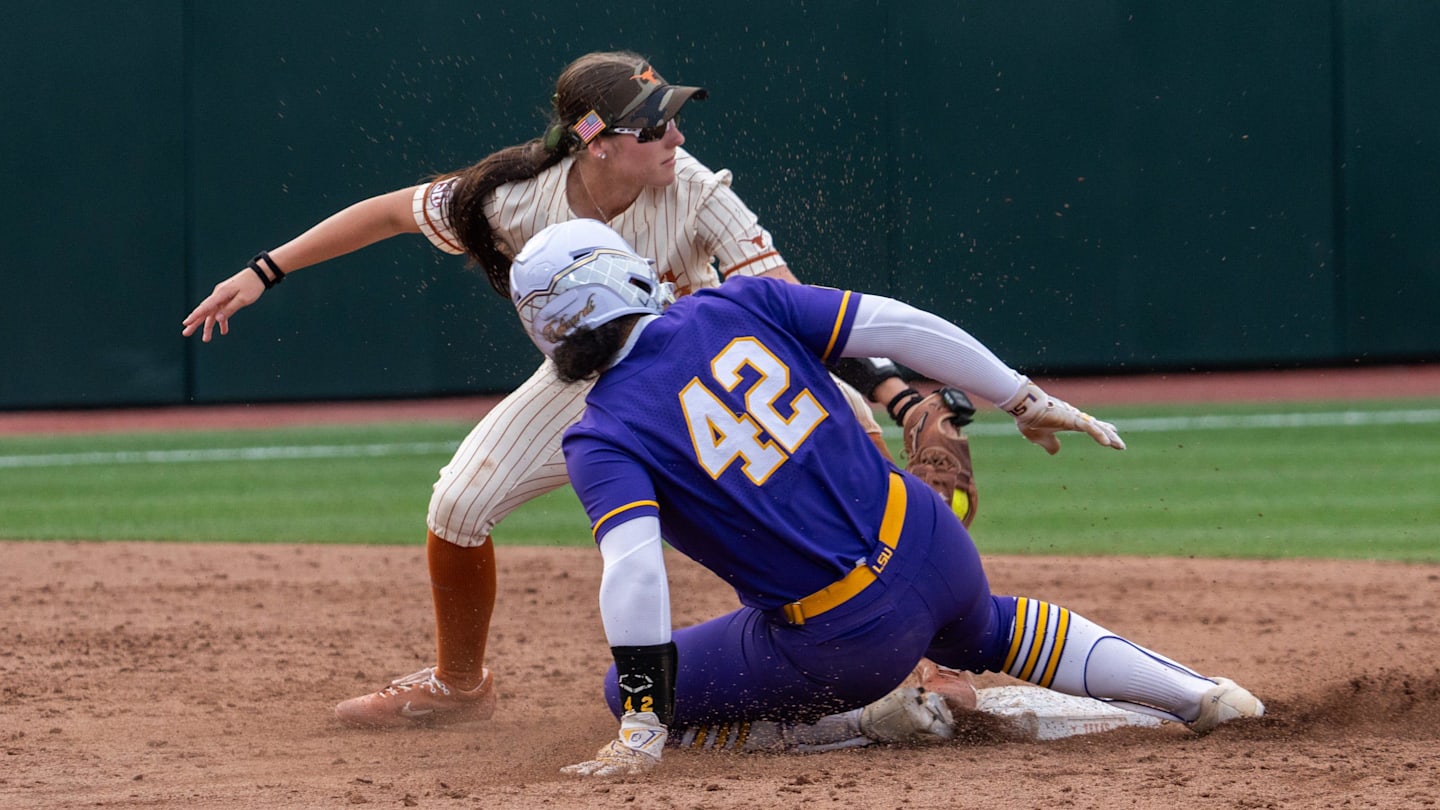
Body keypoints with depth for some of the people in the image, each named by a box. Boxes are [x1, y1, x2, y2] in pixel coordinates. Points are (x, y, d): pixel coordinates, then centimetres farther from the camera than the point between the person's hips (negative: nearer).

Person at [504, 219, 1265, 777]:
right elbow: (899, 327, -1)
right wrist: (1026, 400, 9)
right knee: (982, 632, 41)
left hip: (843, 637, -5)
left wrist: (643, 728, -22)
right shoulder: (737, 308, 1)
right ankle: (1196, 694, 35)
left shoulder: (601, 438, -10)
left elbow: (634, 570, -24)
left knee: (635, 694, 14)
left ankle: (850, 723, 1)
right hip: (930, 547, 5)